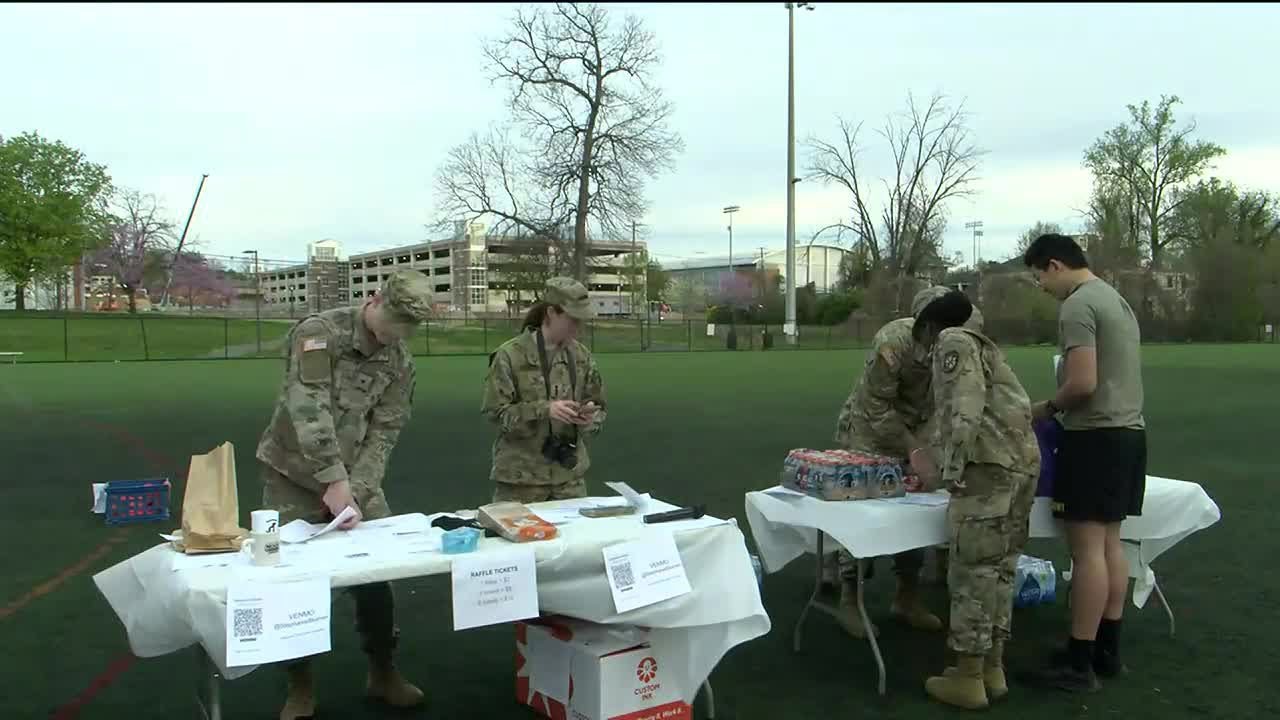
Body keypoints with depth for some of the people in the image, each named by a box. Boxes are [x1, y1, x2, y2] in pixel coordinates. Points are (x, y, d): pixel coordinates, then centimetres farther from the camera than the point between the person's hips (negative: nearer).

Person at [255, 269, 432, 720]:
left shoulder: (401, 363, -2)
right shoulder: (318, 332, -18)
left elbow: (384, 433, -6)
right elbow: (309, 411, -28)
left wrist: (356, 489, -21)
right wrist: (335, 483, -34)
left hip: (357, 480, 4)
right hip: (295, 477, -4)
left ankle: (383, 673, 21)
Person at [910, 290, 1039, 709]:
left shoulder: (952, 341, 1)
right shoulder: (979, 344, 27)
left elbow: (965, 409, -14)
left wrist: (952, 468, -17)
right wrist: (936, 463, 43)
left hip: (990, 464, -9)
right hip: (1023, 461, 9)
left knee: (973, 569, -3)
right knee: (1000, 567, 13)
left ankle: (969, 679, 3)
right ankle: (993, 671, 20)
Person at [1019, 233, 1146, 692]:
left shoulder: (1077, 306, -13)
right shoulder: (1116, 299, 18)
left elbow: (1083, 383, -21)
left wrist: (1049, 408, -4)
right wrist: (1063, 405, 16)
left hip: (1096, 436, -10)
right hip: (1128, 431, 10)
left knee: (1087, 548, -6)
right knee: (1110, 542, 13)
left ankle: (1079, 663, -1)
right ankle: (1108, 650, 20)